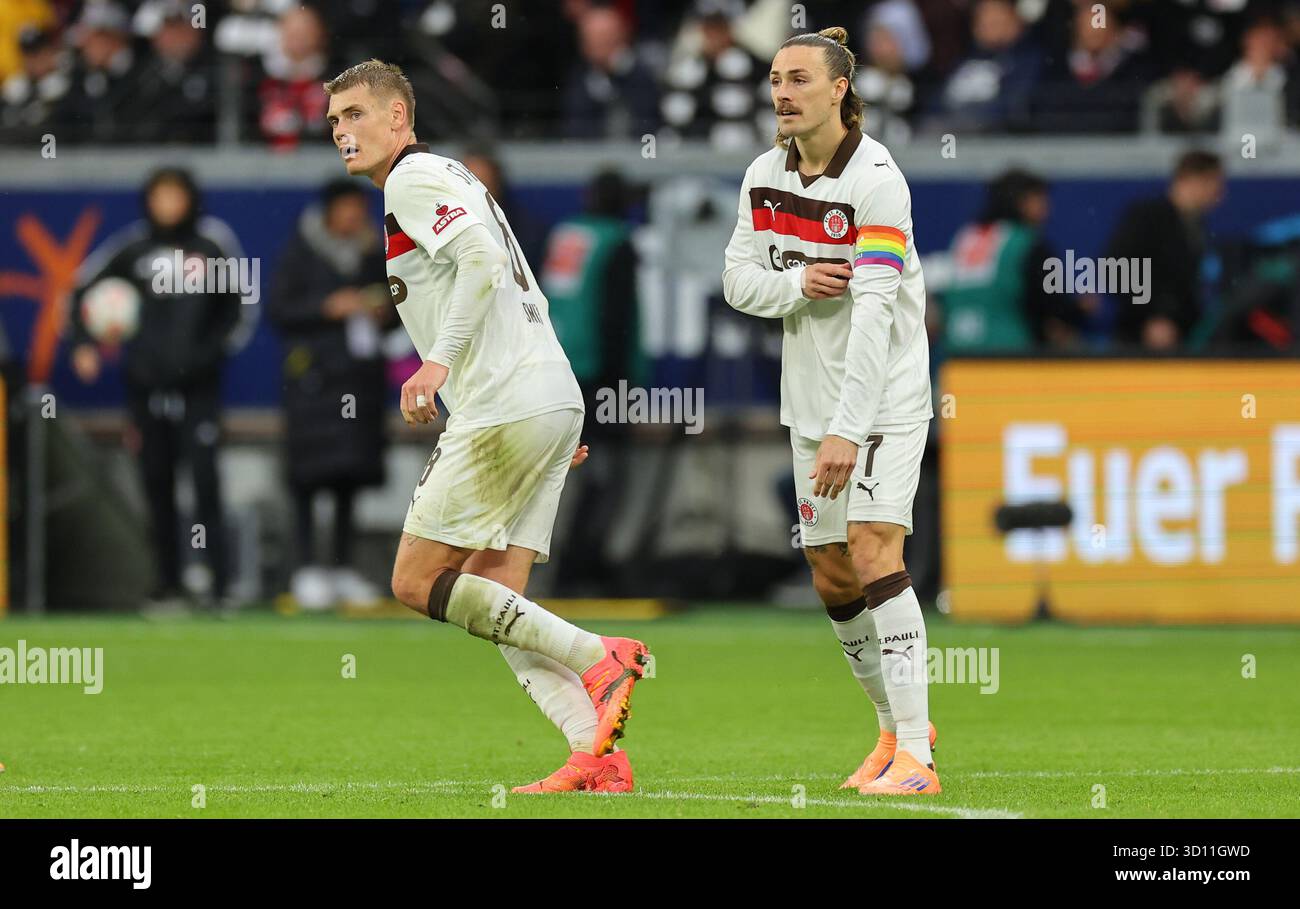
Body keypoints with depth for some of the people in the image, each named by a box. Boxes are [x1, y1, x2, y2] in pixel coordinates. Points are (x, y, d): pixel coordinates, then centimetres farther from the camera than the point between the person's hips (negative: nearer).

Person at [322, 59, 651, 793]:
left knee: (418, 582, -7)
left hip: (505, 405, -10)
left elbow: (482, 258, -21)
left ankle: (599, 658, -12)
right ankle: (599, 758, -5)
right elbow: (527, 298, 29)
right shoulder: (450, 179, 26)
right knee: (494, 601, 6)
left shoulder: (414, 178, -4)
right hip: (555, 400, 10)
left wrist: (441, 360, -28)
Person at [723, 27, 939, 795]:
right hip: (812, 404, 7)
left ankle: (915, 757, -21)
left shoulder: (876, 180, -18)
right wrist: (796, 284, -18)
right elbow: (738, 280, 6)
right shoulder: (765, 176, 4)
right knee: (833, 577, 8)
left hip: (885, 395, -7)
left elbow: (875, 311, -24)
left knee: (873, 550, -19)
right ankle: (898, 726, 27)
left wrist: (848, 430, -29)